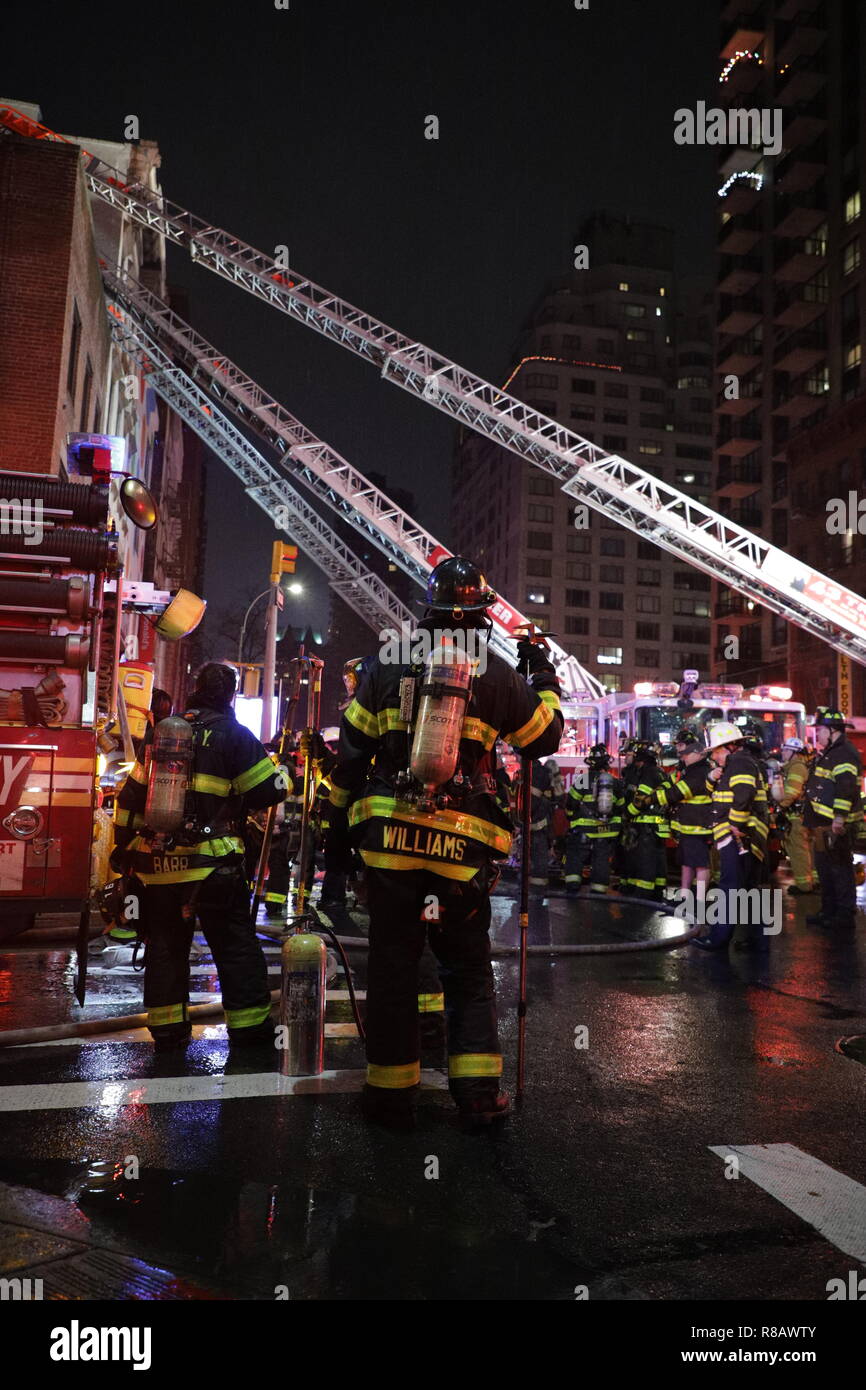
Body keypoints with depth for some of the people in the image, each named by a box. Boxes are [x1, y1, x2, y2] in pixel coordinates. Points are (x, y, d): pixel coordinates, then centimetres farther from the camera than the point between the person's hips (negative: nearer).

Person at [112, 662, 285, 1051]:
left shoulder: (160, 732, 12)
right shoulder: (233, 733, -3)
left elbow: (131, 795, 16)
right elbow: (269, 790, -5)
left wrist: (123, 846, 24)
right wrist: (278, 769, 17)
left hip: (157, 861, 5)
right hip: (211, 862, -5)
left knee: (164, 944, 15)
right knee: (236, 945, 5)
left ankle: (167, 1029, 19)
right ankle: (250, 1026, 10)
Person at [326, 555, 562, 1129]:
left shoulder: (389, 664, 4)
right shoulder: (497, 674, 1)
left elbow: (352, 749, 6)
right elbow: (546, 738, 14)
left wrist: (339, 817, 14)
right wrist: (544, 674, 27)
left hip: (390, 836, 1)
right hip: (464, 844, 0)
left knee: (393, 964, 10)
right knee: (469, 968, 14)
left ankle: (392, 1093, 18)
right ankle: (479, 1092, 13)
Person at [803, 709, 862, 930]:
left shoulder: (844, 753, -15)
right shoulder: (828, 753, 19)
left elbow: (846, 787, -24)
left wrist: (840, 817, -29)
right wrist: (811, 817, 27)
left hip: (837, 824, -11)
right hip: (824, 822, 11)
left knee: (840, 867, -6)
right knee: (824, 866, 17)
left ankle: (846, 914, 0)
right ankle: (829, 911, 26)